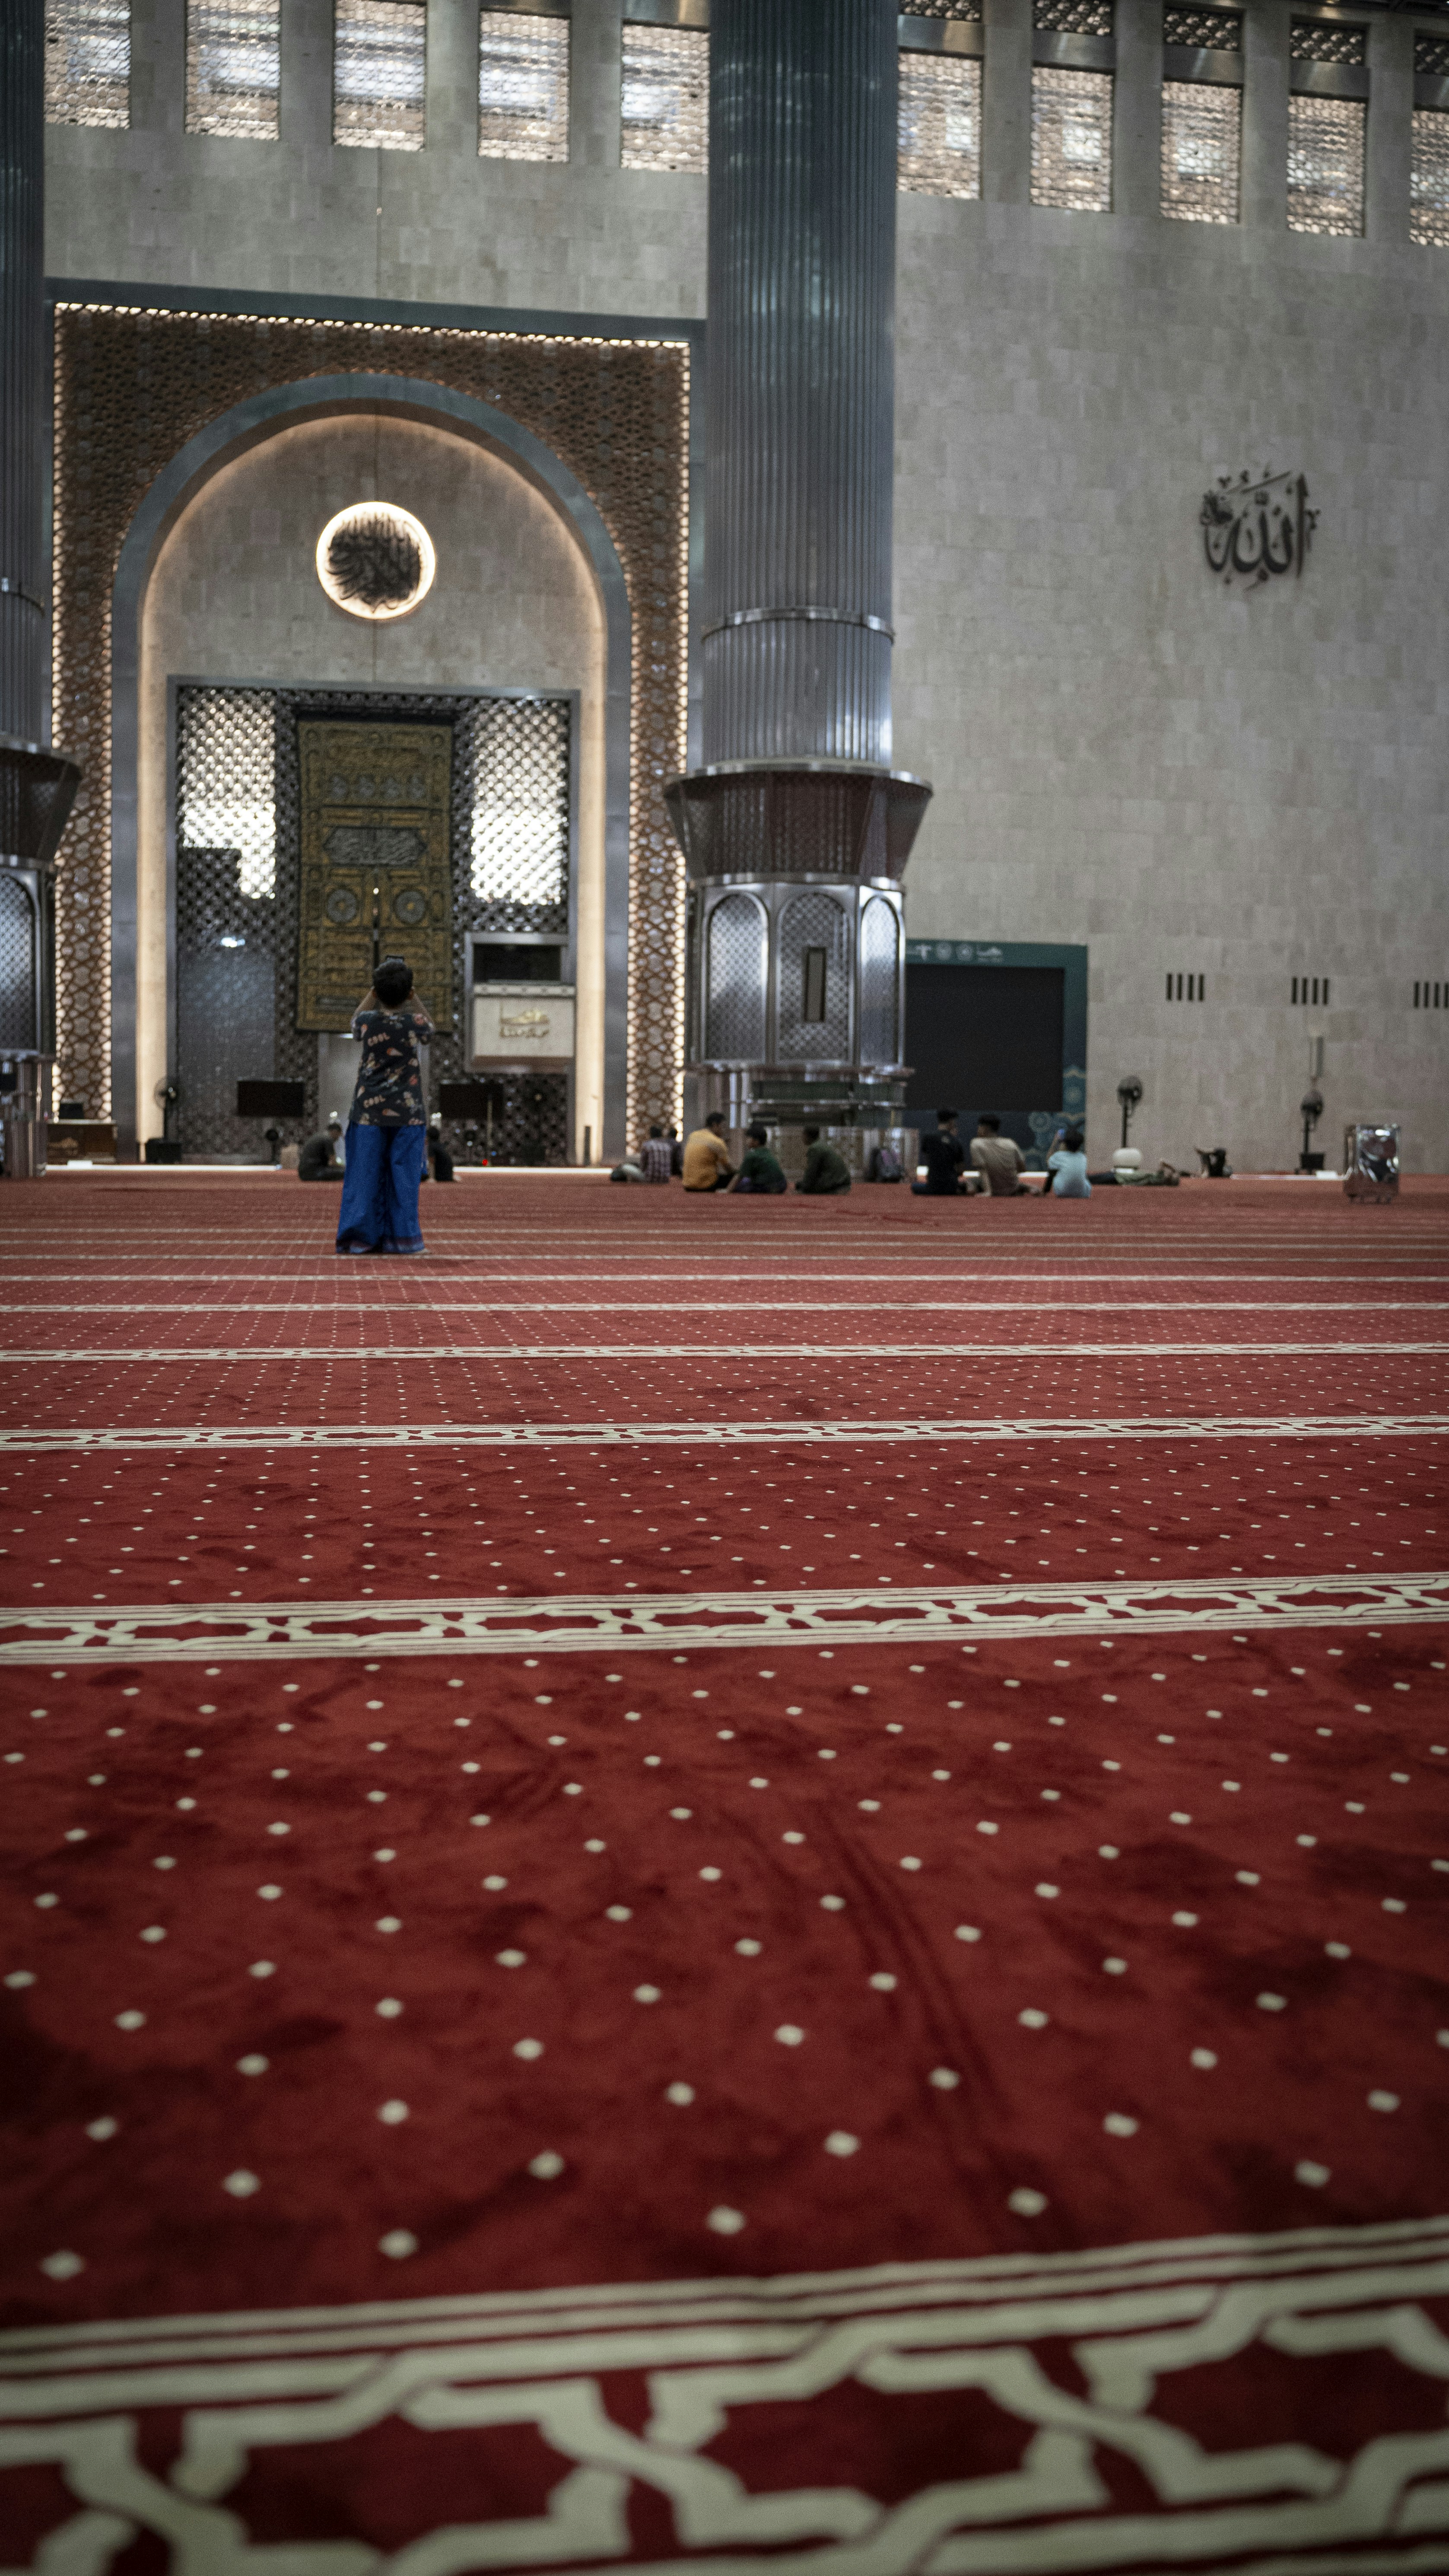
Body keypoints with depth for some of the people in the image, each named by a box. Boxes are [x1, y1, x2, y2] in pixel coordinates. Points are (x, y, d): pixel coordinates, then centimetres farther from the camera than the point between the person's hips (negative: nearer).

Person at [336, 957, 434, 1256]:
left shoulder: (369, 1021, -7)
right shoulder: (415, 1021, -10)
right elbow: (429, 1030, 15)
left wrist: (375, 991, 19)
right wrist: (413, 997, 13)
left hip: (369, 1111, 1)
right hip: (408, 1112, -1)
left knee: (365, 1175, 7)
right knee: (404, 1176, 2)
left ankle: (361, 1237, 9)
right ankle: (403, 1241, 3)